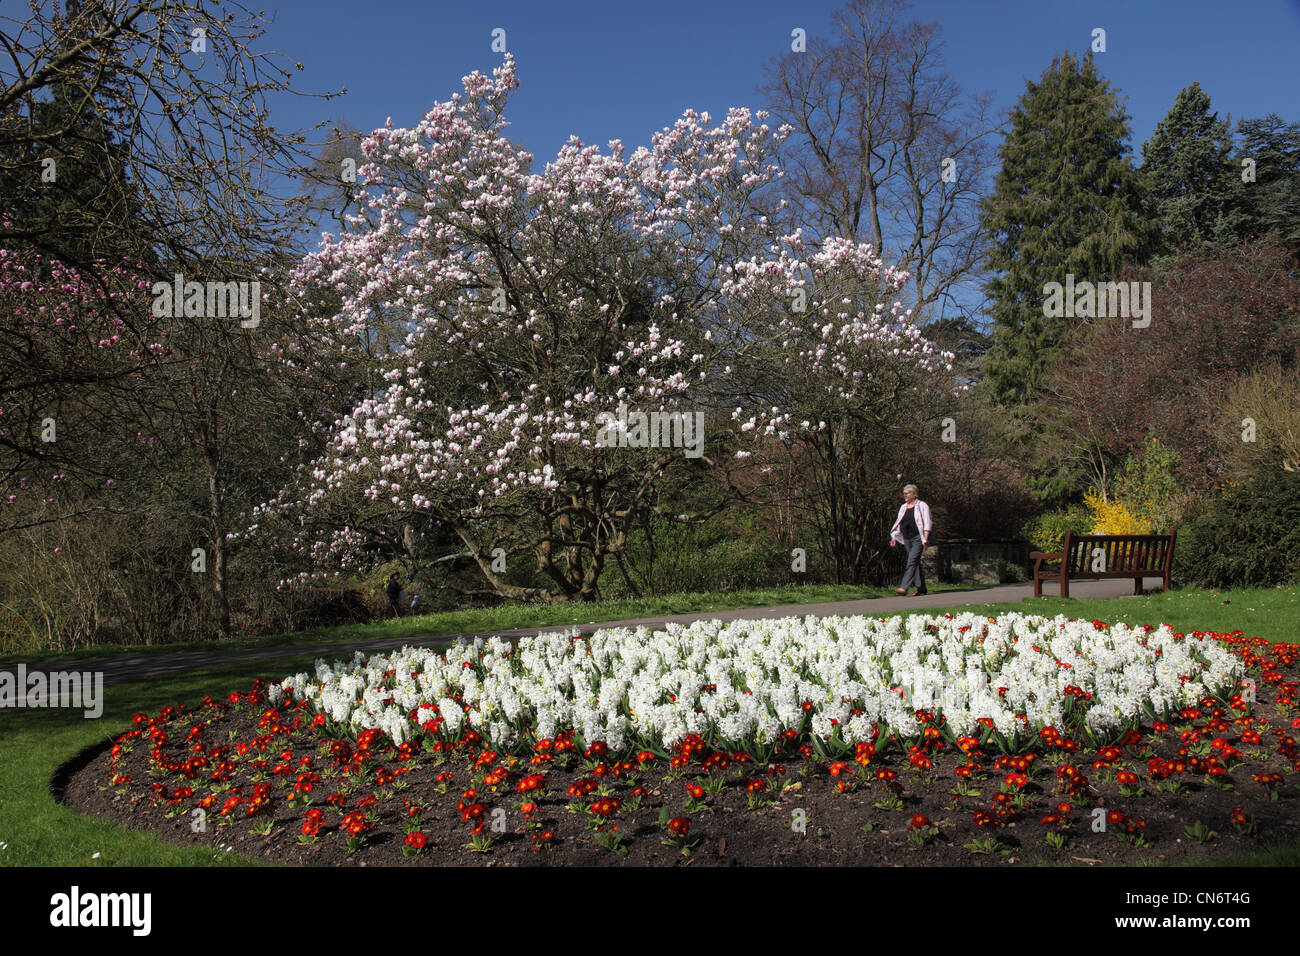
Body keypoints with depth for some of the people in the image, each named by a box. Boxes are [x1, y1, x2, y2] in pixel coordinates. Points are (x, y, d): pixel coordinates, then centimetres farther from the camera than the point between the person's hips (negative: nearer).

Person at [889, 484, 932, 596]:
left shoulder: (922, 506, -2)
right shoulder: (903, 507, 16)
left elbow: (927, 523, -7)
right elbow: (898, 524, 18)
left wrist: (925, 539, -16)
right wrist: (894, 537, 7)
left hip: (918, 538, -7)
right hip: (907, 539, 7)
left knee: (912, 562, -16)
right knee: (916, 563, 9)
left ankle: (904, 587, -26)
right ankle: (922, 588, 14)